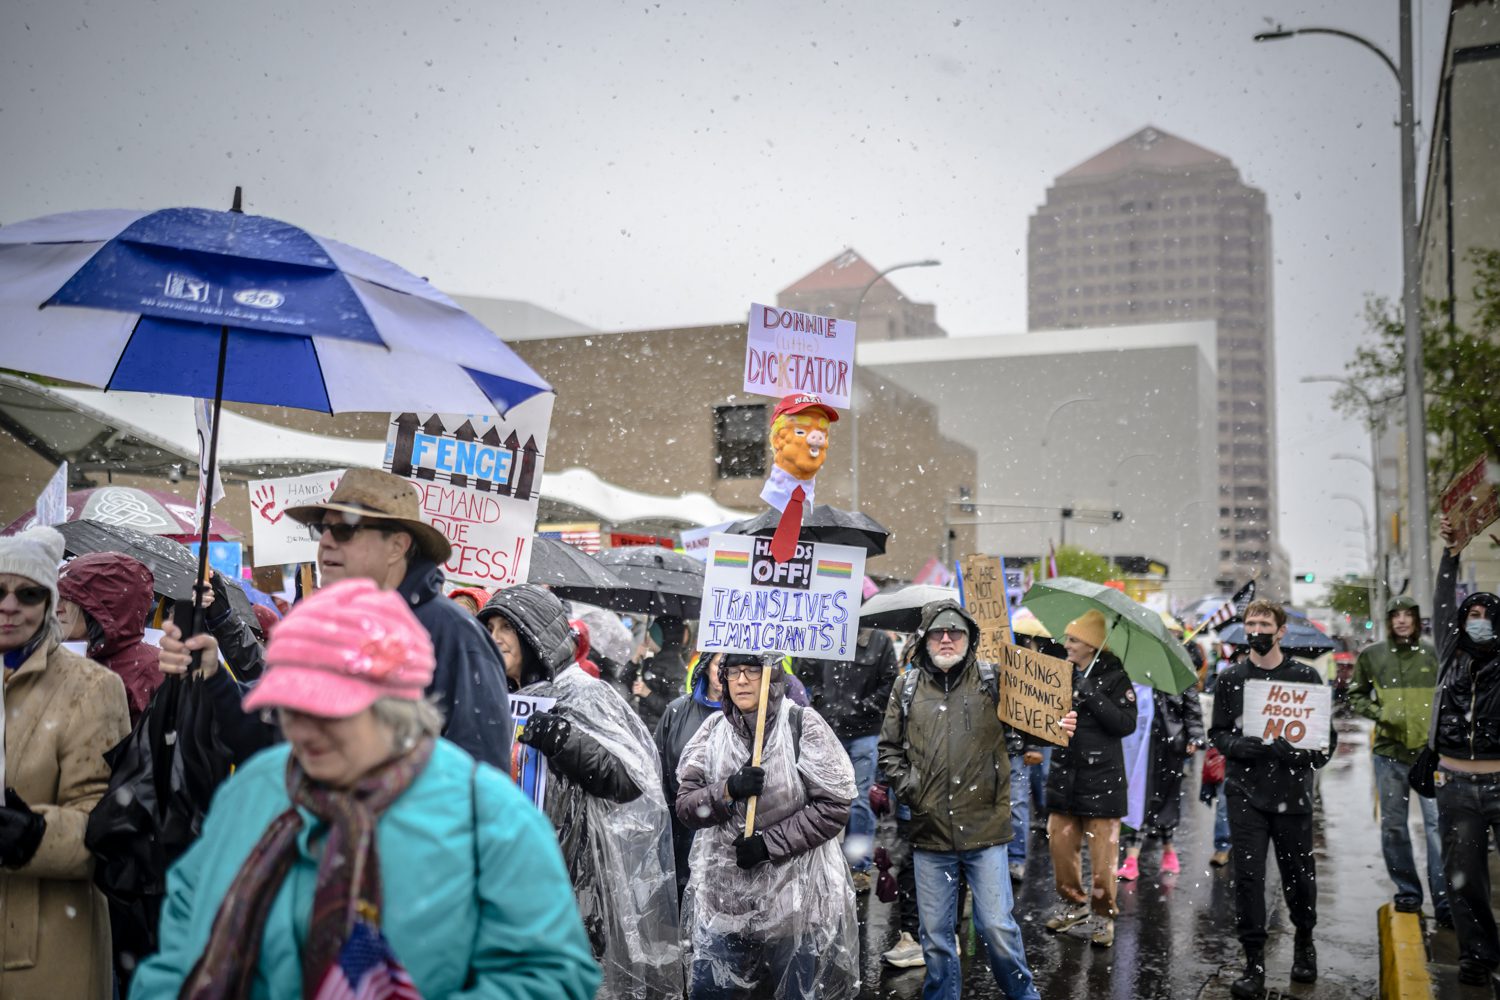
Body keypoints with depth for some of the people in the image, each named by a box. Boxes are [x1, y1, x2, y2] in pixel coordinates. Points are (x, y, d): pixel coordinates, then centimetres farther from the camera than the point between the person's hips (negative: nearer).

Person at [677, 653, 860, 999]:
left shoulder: (803, 724, -10)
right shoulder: (714, 728, 1)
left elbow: (834, 806, -11)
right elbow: (685, 804, 0)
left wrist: (769, 844, -16)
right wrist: (728, 791, -20)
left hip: (795, 893, -3)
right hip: (724, 892, 3)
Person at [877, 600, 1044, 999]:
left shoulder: (992, 680, 0)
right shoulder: (907, 689, 6)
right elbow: (889, 749, 14)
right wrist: (908, 787, 0)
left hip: (985, 829, -2)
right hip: (930, 832, 2)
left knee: (997, 927, 1)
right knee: (936, 935, 11)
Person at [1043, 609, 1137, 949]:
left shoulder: (1114, 678, -7)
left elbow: (1126, 724, -17)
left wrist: (1092, 696, -23)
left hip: (1101, 773, -5)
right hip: (1064, 771, 5)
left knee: (1102, 848, -1)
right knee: (1060, 842, 10)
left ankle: (1103, 914, 13)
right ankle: (1074, 901, 28)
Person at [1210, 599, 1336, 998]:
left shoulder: (1305, 677, 2)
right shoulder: (1230, 679, 6)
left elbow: (1327, 737, 3)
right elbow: (1217, 732, 10)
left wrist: (1300, 753, -17)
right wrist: (1237, 745, -12)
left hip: (1292, 793, 0)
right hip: (1245, 792, 1)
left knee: (1298, 874, 8)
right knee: (1248, 876, -3)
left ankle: (1304, 943, 36)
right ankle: (1254, 963, 6)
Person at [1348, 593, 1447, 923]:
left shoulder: (1434, 653, 1)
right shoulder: (1371, 655, 4)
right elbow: (1356, 695, 13)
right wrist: (1380, 713, -5)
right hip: (1389, 751, 2)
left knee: (1437, 822, -10)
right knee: (1393, 826, 9)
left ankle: (1443, 899, -6)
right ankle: (1407, 891, 22)